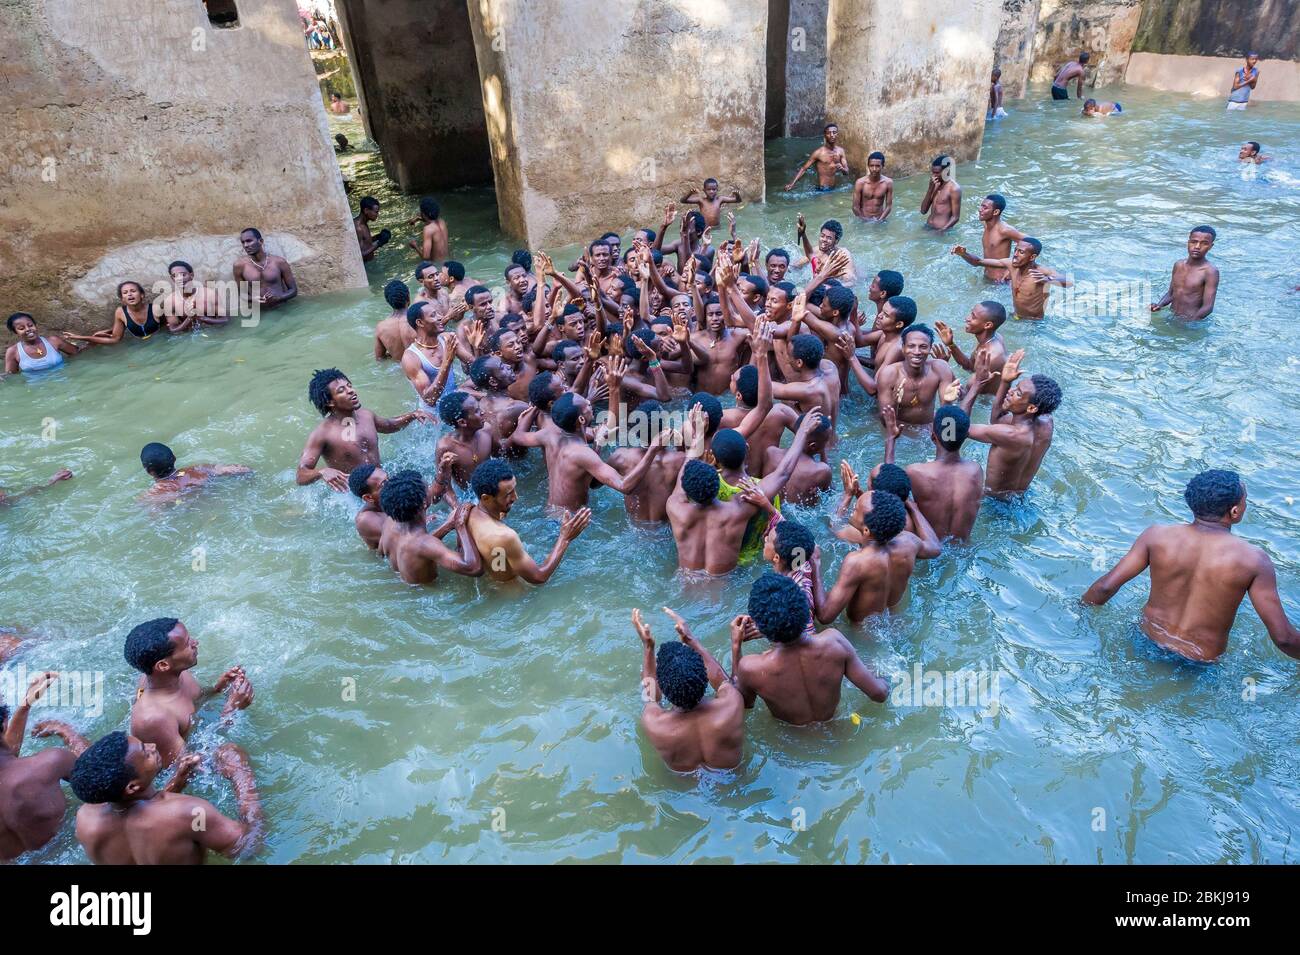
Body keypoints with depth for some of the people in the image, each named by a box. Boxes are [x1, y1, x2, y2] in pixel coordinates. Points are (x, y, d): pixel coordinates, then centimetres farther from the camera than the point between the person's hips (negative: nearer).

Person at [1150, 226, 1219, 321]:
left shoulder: (1210, 272, -11)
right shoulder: (1178, 265, 7)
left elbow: (1208, 307, -15)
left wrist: (1189, 322, -29)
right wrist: (1159, 305, -3)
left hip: (1191, 321, -6)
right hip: (1171, 316, 6)